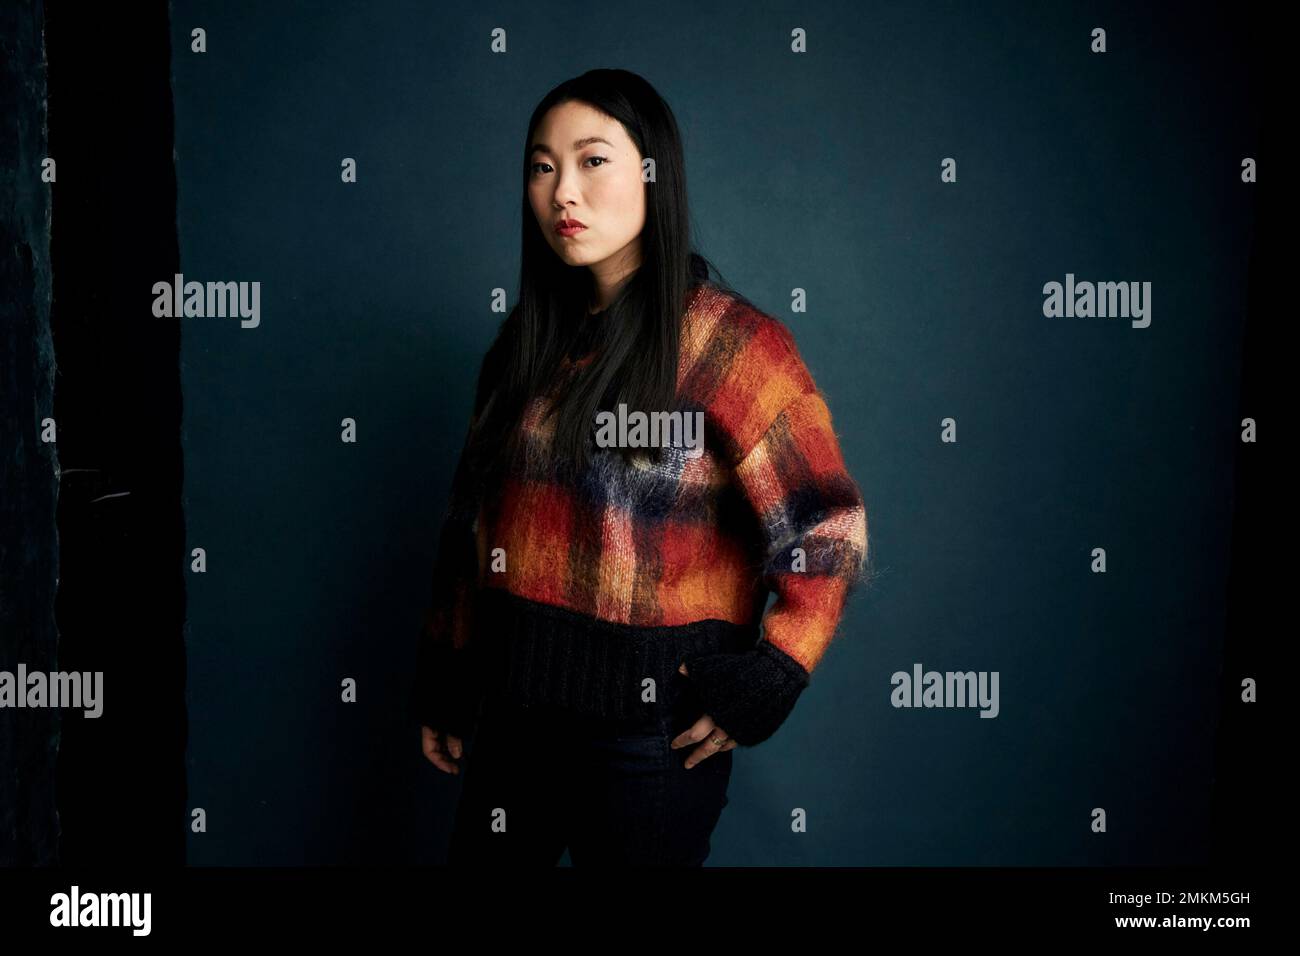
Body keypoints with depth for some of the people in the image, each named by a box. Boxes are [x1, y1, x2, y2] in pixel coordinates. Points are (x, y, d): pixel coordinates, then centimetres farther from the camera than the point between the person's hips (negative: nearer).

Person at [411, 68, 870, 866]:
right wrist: (443, 681, 12)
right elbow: (476, 523, 11)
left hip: (652, 719, -5)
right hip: (514, 702, 6)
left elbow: (826, 536, -12)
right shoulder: (528, 342, 8)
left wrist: (762, 686, -14)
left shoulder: (730, 343, -10)